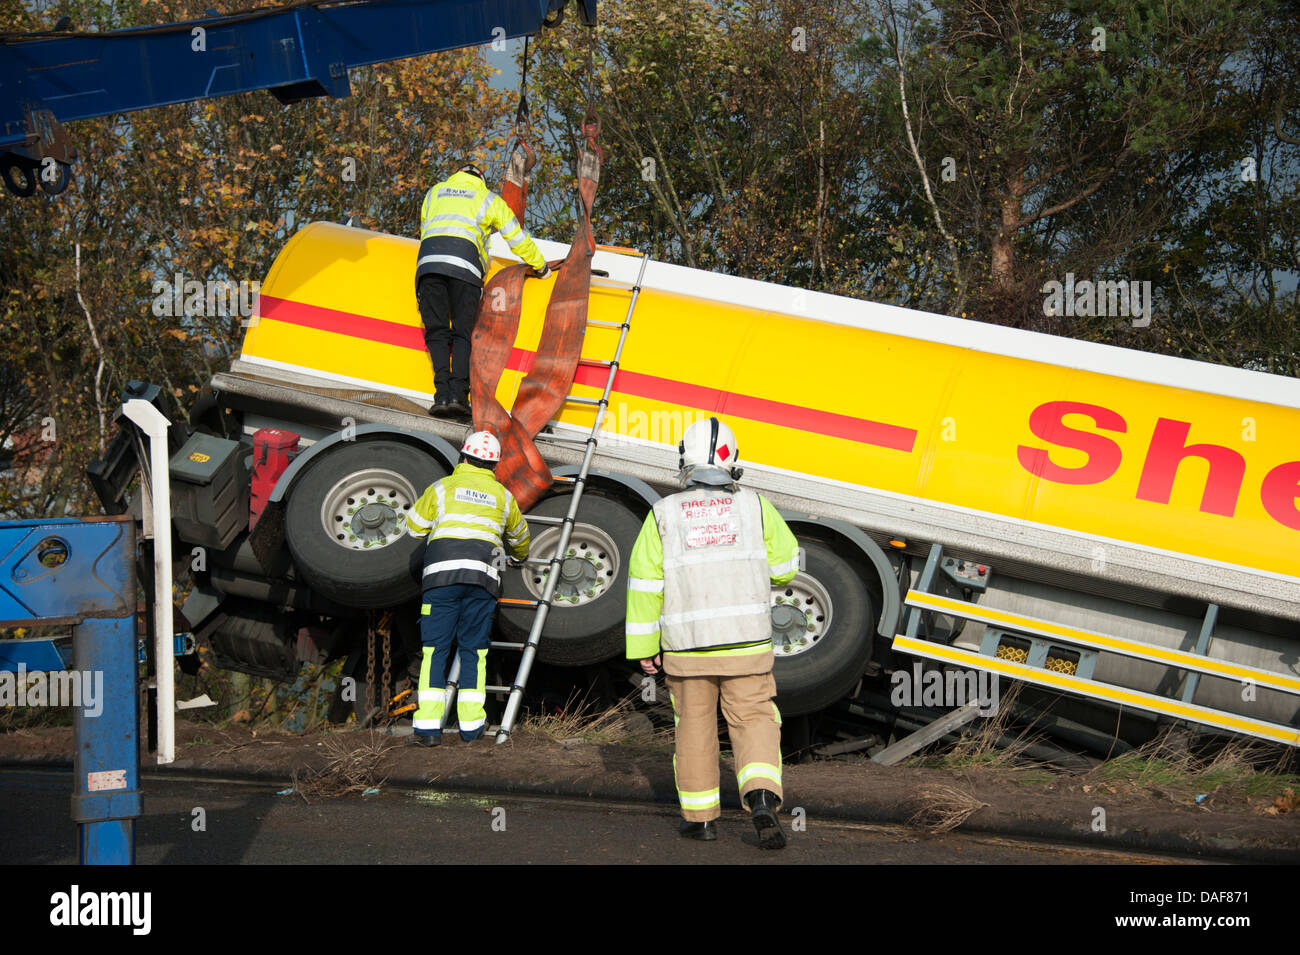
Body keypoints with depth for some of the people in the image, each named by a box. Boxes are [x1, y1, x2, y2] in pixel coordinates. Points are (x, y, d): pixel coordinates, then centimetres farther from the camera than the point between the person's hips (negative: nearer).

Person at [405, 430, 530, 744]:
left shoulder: (442, 488, 11)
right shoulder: (502, 495, 18)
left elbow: (414, 526, 18)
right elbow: (519, 535, 35)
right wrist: (520, 555, 58)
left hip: (442, 576, -1)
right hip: (483, 577, 1)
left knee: (435, 648, 1)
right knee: (473, 648, 9)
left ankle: (428, 726, -5)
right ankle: (471, 725, 6)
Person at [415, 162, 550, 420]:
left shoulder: (434, 192, 33)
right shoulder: (488, 198, 26)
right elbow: (517, 238, 28)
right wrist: (540, 267, 42)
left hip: (429, 258, 2)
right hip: (465, 264, -2)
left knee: (436, 331, -1)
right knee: (462, 332, -4)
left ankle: (442, 393, -18)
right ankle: (459, 394, -21)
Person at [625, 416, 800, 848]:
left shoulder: (664, 514, -1)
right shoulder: (755, 506, 1)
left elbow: (645, 584, -2)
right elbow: (784, 567, 5)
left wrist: (644, 646, 5)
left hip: (686, 646, 0)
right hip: (746, 642, 0)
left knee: (694, 726, 14)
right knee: (754, 720, 4)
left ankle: (700, 815, 20)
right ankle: (762, 798, -18)